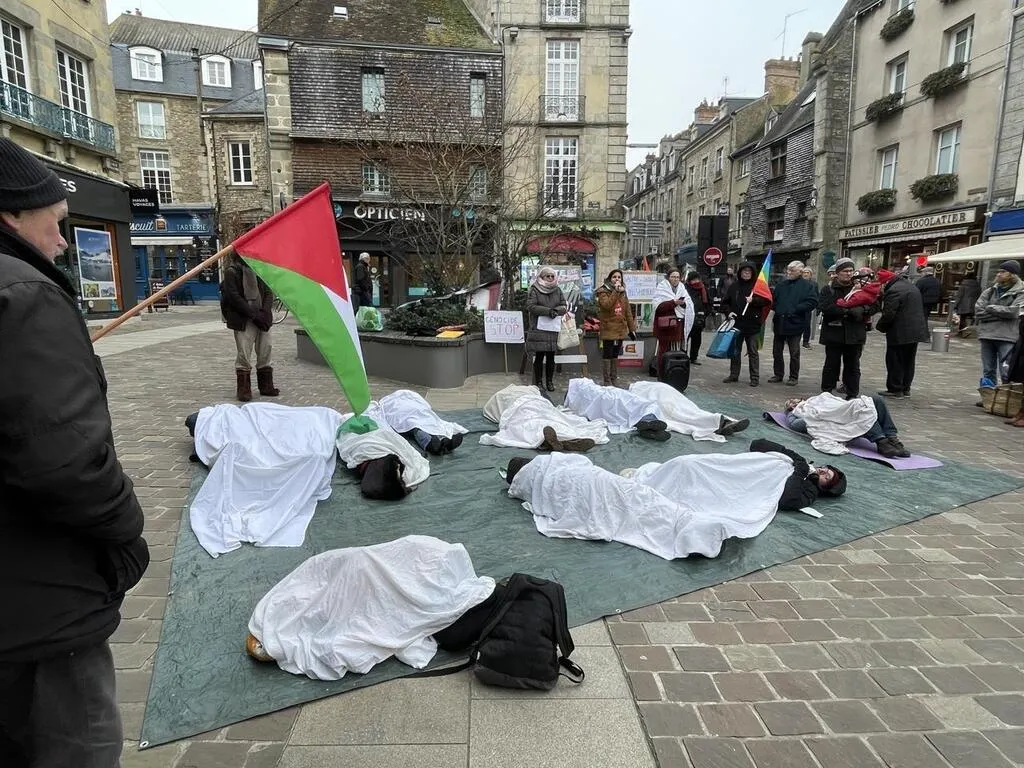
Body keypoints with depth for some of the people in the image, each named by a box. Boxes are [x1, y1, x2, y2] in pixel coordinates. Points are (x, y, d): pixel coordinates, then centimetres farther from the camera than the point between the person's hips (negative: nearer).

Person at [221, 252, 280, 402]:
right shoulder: (231, 272, -1)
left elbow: (268, 292, 10)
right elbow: (234, 297, -9)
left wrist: (265, 311, -7)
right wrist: (253, 314, -15)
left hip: (262, 318, 5)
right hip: (243, 321, -5)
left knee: (265, 352, 7)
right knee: (243, 355, -4)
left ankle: (266, 386, 18)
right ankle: (243, 390, 5)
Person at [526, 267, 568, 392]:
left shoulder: (557, 290, 13)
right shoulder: (534, 290, 0)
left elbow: (565, 306, 10)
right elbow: (530, 306, -10)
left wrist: (556, 310, -12)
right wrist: (548, 311, -19)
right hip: (539, 329, -3)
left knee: (551, 357, 6)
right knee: (539, 356, 0)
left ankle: (549, 382, 16)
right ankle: (537, 383, 9)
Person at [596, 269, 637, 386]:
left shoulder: (623, 292, 13)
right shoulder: (603, 292, -5)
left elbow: (628, 311, 14)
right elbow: (607, 305, -25)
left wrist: (632, 328, 11)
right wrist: (615, 291, -24)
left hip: (620, 329, 6)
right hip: (608, 329, -6)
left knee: (615, 355, 13)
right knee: (607, 355, -3)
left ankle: (614, 379, 21)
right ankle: (606, 381, 3)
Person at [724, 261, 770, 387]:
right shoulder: (734, 286, 8)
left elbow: (765, 301, -6)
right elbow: (727, 301, 15)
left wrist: (753, 300, -21)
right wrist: (729, 312, 0)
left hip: (752, 324, -3)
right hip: (736, 323, 3)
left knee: (753, 352, 3)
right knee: (735, 350, 10)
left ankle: (755, 377, 9)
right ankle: (733, 374, 21)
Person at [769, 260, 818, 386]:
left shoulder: (807, 286, -4)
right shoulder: (781, 285, 10)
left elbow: (813, 302, -12)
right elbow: (773, 300, 18)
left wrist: (795, 309, -18)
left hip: (795, 324, -5)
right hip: (779, 323, 5)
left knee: (794, 353, 5)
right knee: (776, 351, 10)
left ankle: (794, 377, 15)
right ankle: (778, 374, 22)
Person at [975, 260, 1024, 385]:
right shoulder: (990, 291, 12)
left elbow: (1013, 311, -14)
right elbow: (978, 312, 0)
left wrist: (991, 308, -4)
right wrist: (1001, 313, -8)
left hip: (1007, 338, -4)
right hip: (987, 335, 5)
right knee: (987, 372, 11)